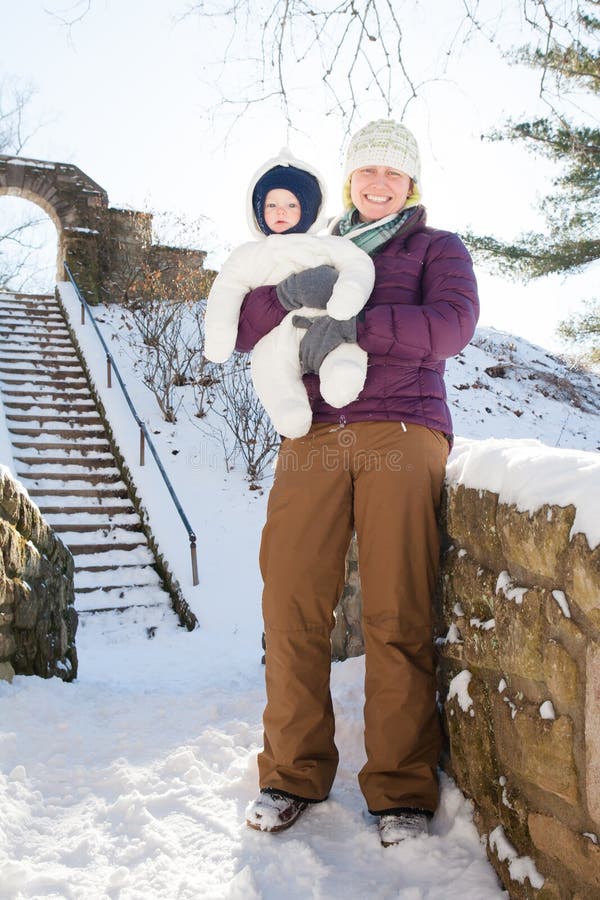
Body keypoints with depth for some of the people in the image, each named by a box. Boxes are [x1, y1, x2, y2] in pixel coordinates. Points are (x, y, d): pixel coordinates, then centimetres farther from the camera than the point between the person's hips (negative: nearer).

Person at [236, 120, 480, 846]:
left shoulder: (438, 249, 18)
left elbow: (454, 322, -4)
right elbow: (242, 331, 14)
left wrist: (355, 324, -16)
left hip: (402, 434, -2)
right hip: (312, 438, 3)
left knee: (397, 616, -9)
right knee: (292, 607, -6)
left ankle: (401, 787, 4)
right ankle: (293, 773, 9)